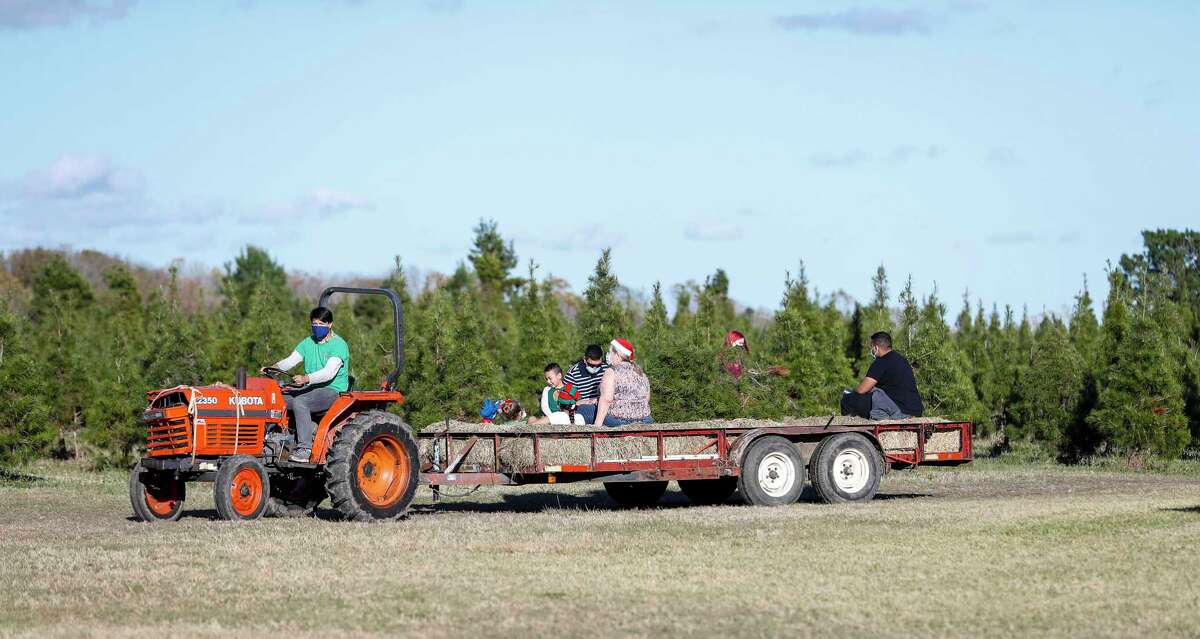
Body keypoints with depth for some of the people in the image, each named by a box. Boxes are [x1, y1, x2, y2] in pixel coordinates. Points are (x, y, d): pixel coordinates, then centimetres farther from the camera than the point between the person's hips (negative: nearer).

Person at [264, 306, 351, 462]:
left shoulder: (338, 345, -9)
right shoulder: (308, 343, 14)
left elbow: (329, 372, -23)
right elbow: (290, 361, 4)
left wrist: (306, 378, -38)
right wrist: (274, 368, -17)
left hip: (333, 390, -8)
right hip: (311, 389, 8)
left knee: (299, 402, -32)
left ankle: (304, 448, -32)